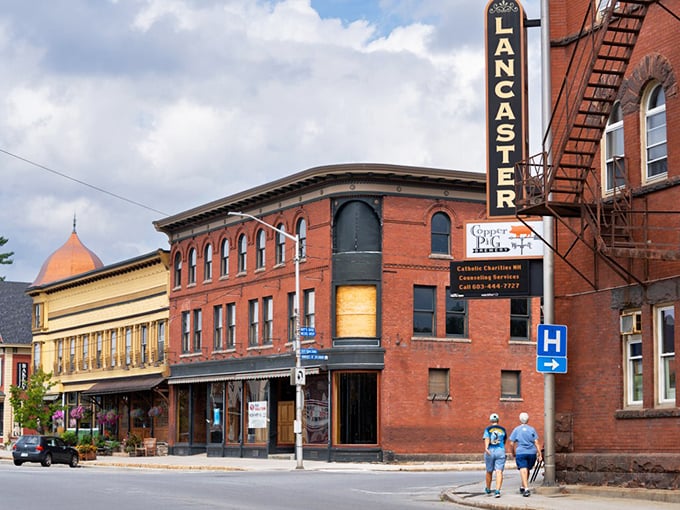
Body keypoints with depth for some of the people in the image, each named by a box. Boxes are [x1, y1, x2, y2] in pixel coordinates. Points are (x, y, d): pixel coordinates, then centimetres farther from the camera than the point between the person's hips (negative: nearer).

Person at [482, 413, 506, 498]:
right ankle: (497, 491, -22)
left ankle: (488, 489, 36)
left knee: (489, 471, 17)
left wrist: (486, 448, -30)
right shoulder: (503, 430, 9)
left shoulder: (488, 429, 3)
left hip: (490, 452, 0)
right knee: (499, 472, -7)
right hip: (500, 451, 0)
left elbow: (487, 439, -15)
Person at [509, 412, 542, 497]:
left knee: (523, 470, -9)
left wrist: (513, 453, 14)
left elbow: (512, 443, 1)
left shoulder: (516, 429, 3)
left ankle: (526, 489, -23)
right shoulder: (532, 429, 5)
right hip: (531, 452, 3)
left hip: (521, 452, -3)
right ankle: (523, 487, 31)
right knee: (527, 470, 18)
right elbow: (536, 442, 0)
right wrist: (539, 453, 1)